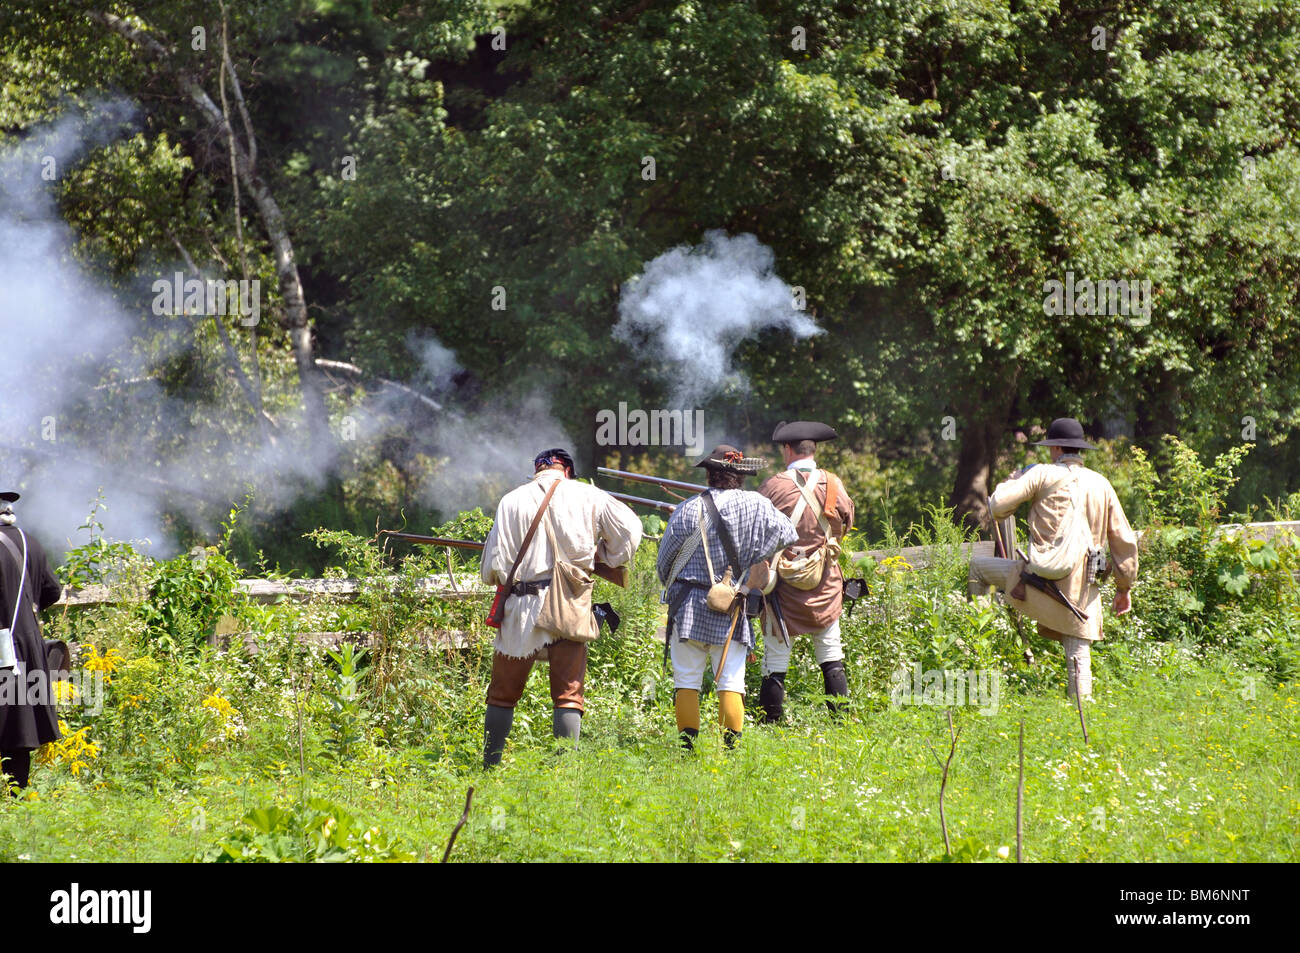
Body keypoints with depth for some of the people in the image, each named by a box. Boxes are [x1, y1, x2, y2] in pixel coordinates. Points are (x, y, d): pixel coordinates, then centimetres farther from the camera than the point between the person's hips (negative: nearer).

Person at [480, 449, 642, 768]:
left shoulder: (512, 501, 1)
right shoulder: (586, 496, 3)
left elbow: (494, 566, 0)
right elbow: (629, 528, 10)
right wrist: (604, 556, 22)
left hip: (522, 609, 0)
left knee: (502, 694, 12)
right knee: (568, 696, 3)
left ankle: (489, 767, 13)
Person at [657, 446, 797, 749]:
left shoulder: (690, 510, -7)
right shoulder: (758, 507, -2)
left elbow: (665, 560, 2)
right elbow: (788, 536, 11)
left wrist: (671, 586, 23)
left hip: (689, 608, -2)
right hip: (731, 611, 2)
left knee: (687, 681, 4)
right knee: (731, 682, 6)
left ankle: (688, 744, 1)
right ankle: (732, 744, -3)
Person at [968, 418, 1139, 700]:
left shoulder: (1043, 474, -2)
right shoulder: (1102, 484, 12)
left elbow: (998, 507, -5)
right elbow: (1124, 541, 14)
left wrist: (1016, 478, 15)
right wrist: (1124, 587, 23)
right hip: (1083, 587, 4)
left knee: (978, 566, 18)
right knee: (1079, 655, 8)